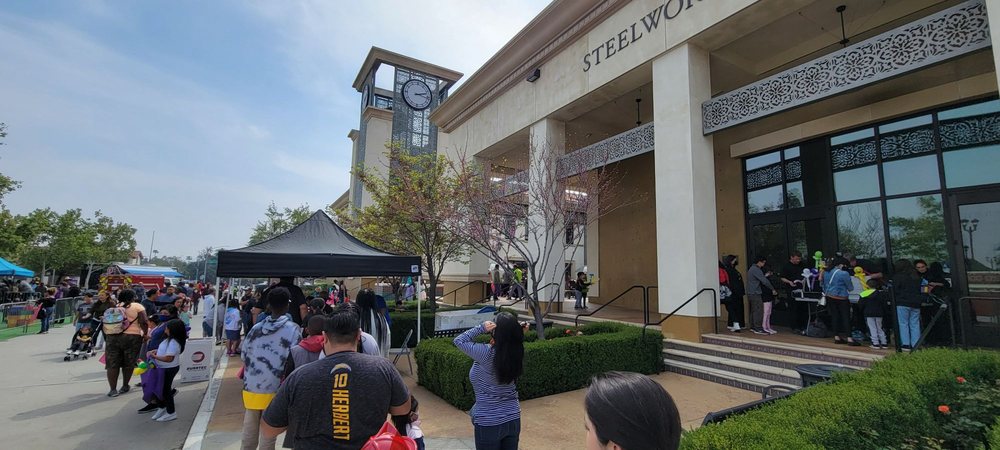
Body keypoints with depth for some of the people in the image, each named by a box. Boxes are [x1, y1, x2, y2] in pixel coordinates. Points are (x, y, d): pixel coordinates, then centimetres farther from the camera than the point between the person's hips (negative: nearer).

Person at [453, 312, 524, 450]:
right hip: (513, 419, 5)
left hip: (488, 423, -5)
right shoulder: (515, 353, -9)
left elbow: (459, 341, -10)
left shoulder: (487, 353, -24)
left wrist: (482, 328, -11)